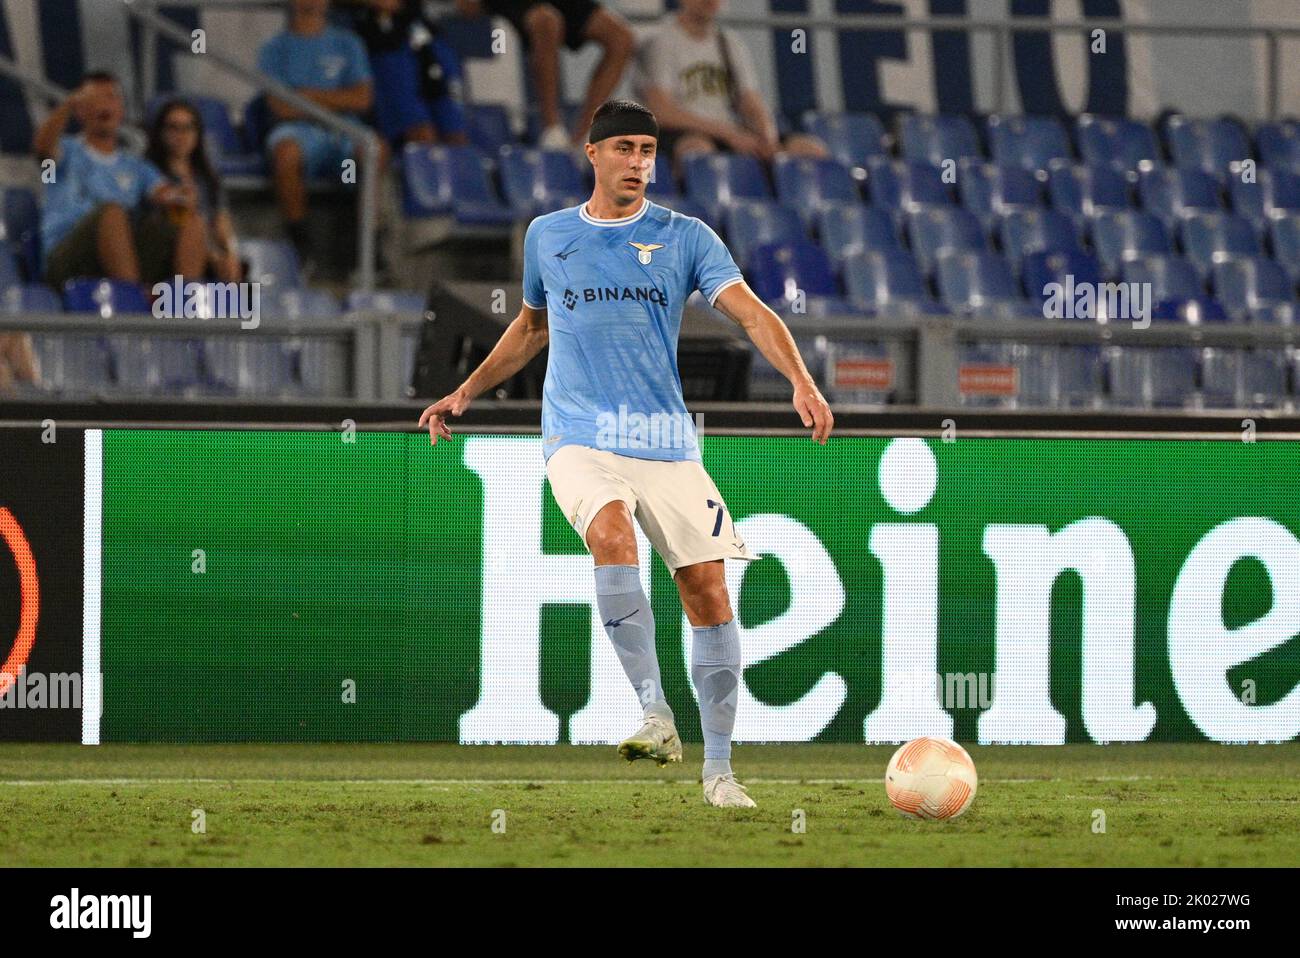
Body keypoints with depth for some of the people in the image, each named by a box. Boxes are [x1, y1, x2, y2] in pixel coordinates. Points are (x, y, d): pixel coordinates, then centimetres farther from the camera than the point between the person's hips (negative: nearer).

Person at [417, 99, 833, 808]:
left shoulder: (684, 238, 3)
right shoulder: (548, 236, 10)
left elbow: (752, 313, -8)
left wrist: (801, 381, -24)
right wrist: (467, 392, 24)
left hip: (667, 442, 1)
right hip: (579, 439, -1)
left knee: (707, 589, -7)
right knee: (612, 535, -32)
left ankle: (718, 768, 4)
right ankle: (656, 716, -31)